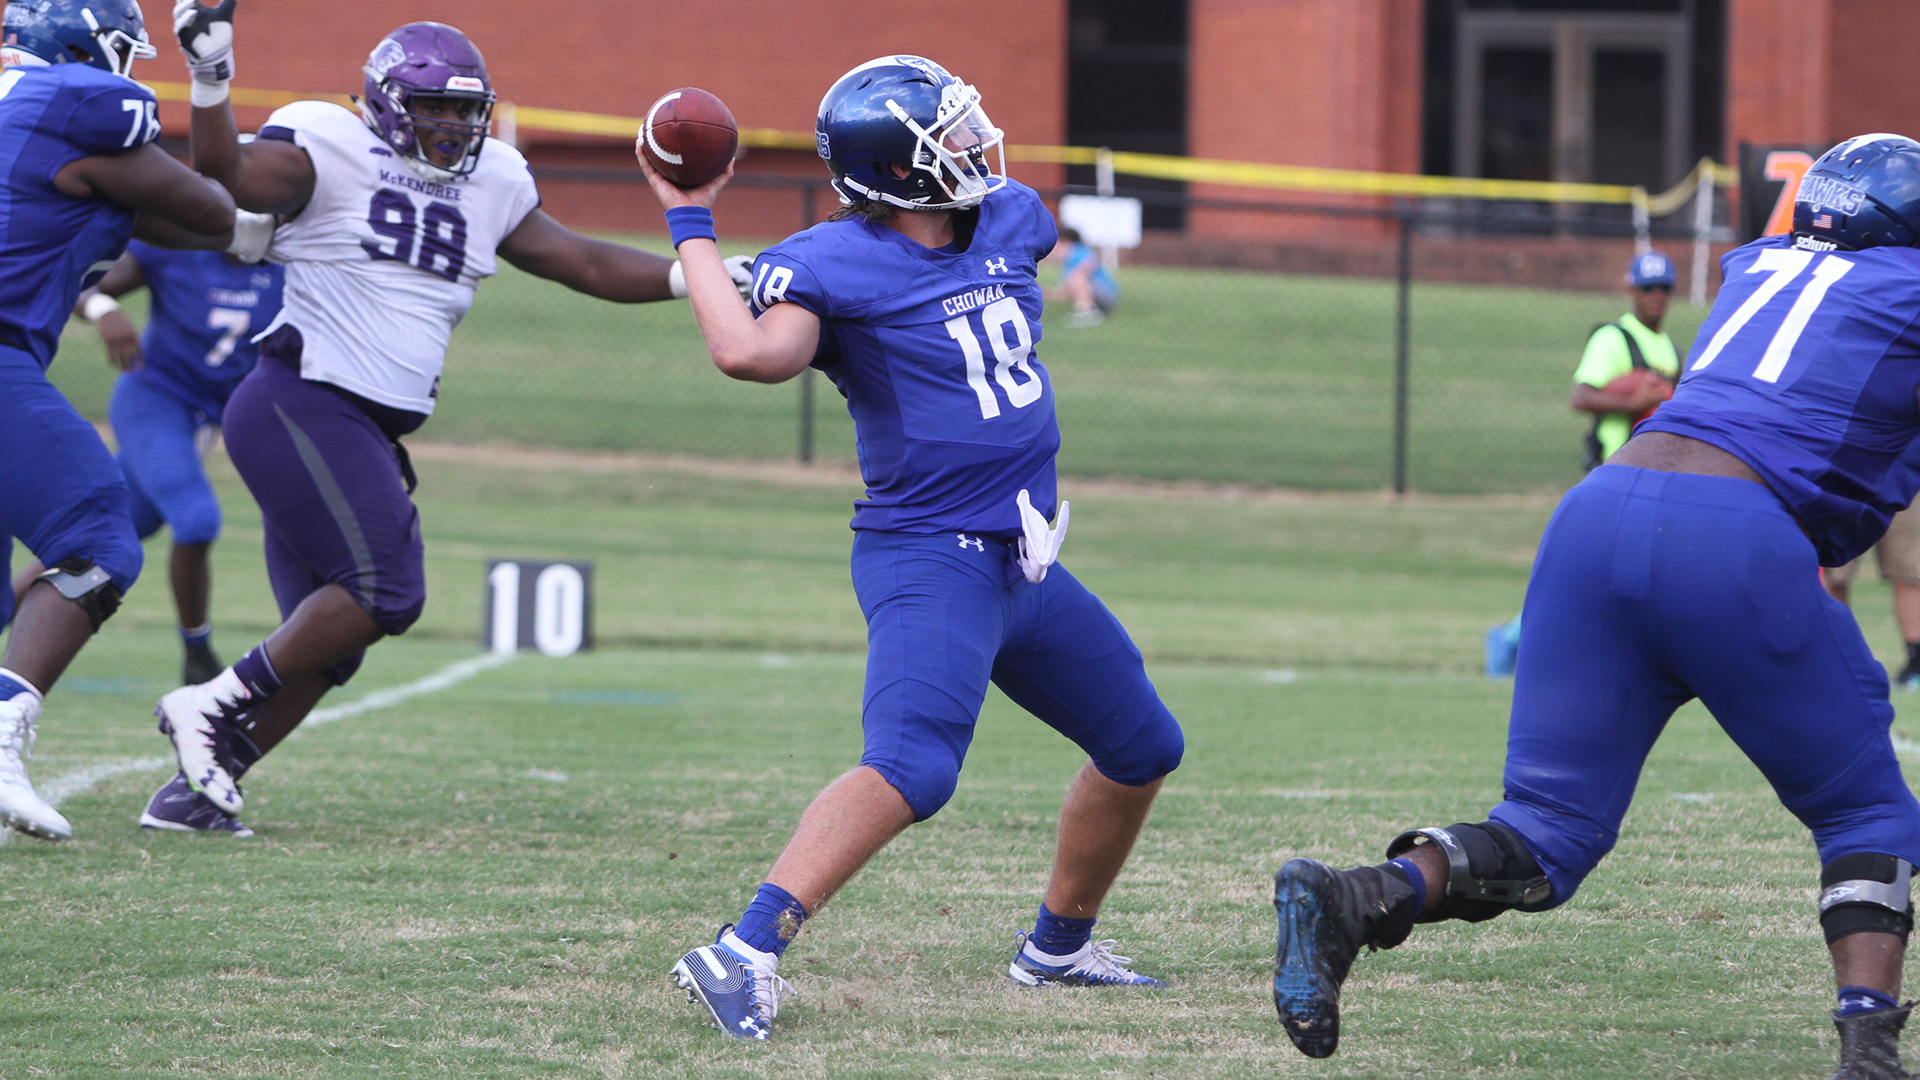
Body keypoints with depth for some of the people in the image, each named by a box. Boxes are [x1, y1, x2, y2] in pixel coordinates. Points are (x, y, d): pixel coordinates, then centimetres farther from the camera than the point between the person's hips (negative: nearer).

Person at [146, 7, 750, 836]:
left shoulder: (489, 185, 16)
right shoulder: (327, 154, -5)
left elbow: (584, 263, 21)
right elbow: (225, 178, -19)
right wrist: (210, 83, -35)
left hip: (371, 435, 8)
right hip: (302, 405, -8)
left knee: (329, 638, 6)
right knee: (383, 589, -19)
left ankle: (203, 782, 11)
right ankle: (217, 707, -10)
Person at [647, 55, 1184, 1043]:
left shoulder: (1007, 221, 7)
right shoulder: (830, 266, -15)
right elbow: (752, 352, -35)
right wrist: (689, 225, -26)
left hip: (1025, 562, 9)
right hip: (928, 558, -9)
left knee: (1142, 749, 21)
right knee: (911, 768, -31)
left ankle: (1058, 943, 39)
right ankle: (744, 955, -37)